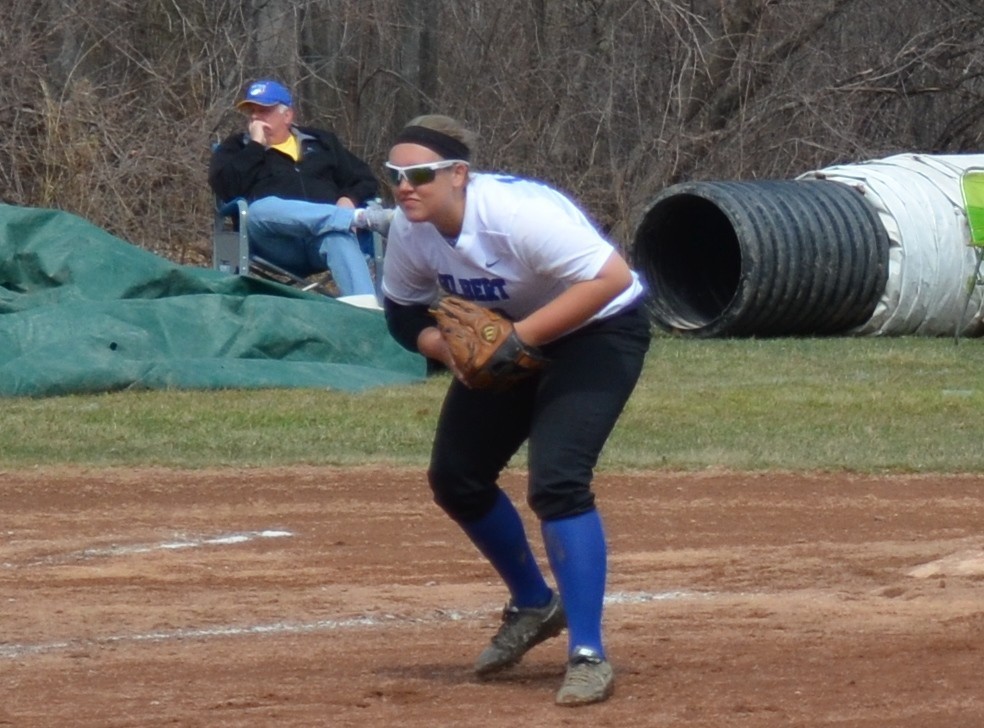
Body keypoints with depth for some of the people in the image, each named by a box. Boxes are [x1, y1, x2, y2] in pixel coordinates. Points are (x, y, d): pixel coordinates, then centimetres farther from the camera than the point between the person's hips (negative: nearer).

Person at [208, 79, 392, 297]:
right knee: (262, 208, -37)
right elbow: (225, 188, 1)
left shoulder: (321, 141, 27)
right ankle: (361, 218, -43)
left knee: (339, 236, -37)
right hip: (276, 245, -1)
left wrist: (350, 199, 0)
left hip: (326, 234, 1)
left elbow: (366, 180, 22)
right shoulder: (235, 148, 21)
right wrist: (255, 146, 3)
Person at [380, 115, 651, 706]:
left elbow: (611, 278, -36)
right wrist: (442, 344, -20)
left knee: (557, 480, -24)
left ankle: (589, 657, -19)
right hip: (508, 339, 8)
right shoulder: (410, 230, -12)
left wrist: (517, 337, -37)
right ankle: (534, 605, 32)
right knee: (456, 477, 8)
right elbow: (404, 313, 4)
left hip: (600, 331, -8)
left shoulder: (516, 212, -33)